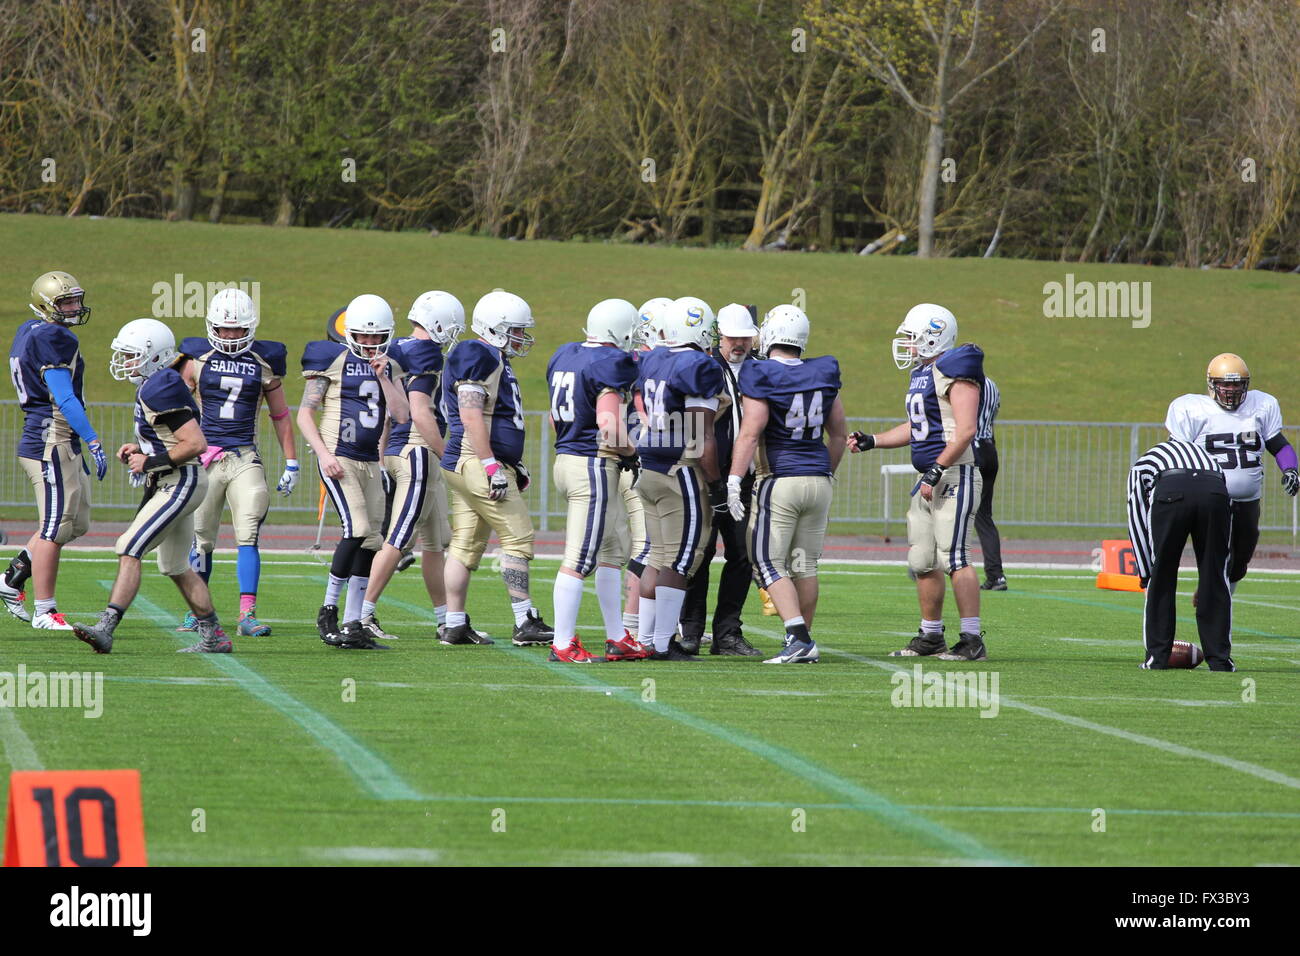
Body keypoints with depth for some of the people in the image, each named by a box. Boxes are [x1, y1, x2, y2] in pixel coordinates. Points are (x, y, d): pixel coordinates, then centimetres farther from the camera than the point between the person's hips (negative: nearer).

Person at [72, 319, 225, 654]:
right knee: (176, 567, 17)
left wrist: (150, 462, -17)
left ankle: (105, 629, -22)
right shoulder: (153, 386, 13)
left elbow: (196, 444, -23)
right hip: (169, 485, 11)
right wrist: (139, 449, 11)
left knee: (129, 550, -17)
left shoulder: (161, 389, -19)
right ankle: (213, 636, 24)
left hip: (179, 484, -11)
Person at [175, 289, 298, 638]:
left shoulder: (264, 363, 6)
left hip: (245, 459, 0)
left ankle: (248, 615, -15)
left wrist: (291, 464, 14)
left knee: (249, 536, -12)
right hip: (205, 458, 0)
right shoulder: (197, 359, 3)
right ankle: (197, 612, 19)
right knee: (200, 540, 4)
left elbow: (280, 415, 15)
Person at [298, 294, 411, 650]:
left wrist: (383, 377, -7)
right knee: (358, 528, -20)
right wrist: (323, 453, -15)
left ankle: (353, 624, 9)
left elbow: (402, 416, 2)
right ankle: (328, 612, -8)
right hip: (338, 457, -6)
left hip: (370, 461, 6)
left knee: (370, 540, 4)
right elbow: (305, 414, -4)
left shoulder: (389, 366, 12)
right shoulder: (332, 360, -4)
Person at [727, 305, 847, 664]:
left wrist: (735, 479, -15)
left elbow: (751, 434, -16)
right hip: (818, 479, 6)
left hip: (780, 482, -6)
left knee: (769, 562, -2)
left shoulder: (762, 377, -10)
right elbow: (839, 435, 14)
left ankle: (798, 638, -16)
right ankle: (804, 641, 16)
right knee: (805, 564, 13)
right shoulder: (823, 375, 7)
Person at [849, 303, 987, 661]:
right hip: (928, 481, 10)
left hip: (954, 476, -10)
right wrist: (871, 441, 20)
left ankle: (973, 641, -11)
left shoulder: (955, 370, -13)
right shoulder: (921, 374, 17)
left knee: (953, 558, -13)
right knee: (923, 561, 12)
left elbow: (965, 429, -20)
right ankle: (930, 636, 21)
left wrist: (936, 470, -23)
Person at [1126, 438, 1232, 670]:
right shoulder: (1208, 459, 43)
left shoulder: (1141, 466, 35)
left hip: (1171, 493, -2)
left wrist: (1146, 574, 30)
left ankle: (1156, 656, 15)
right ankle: (1219, 658, 15)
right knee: (1215, 579, 14)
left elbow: (1137, 524, 27)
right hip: (1215, 492, 2)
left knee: (1160, 581, 13)